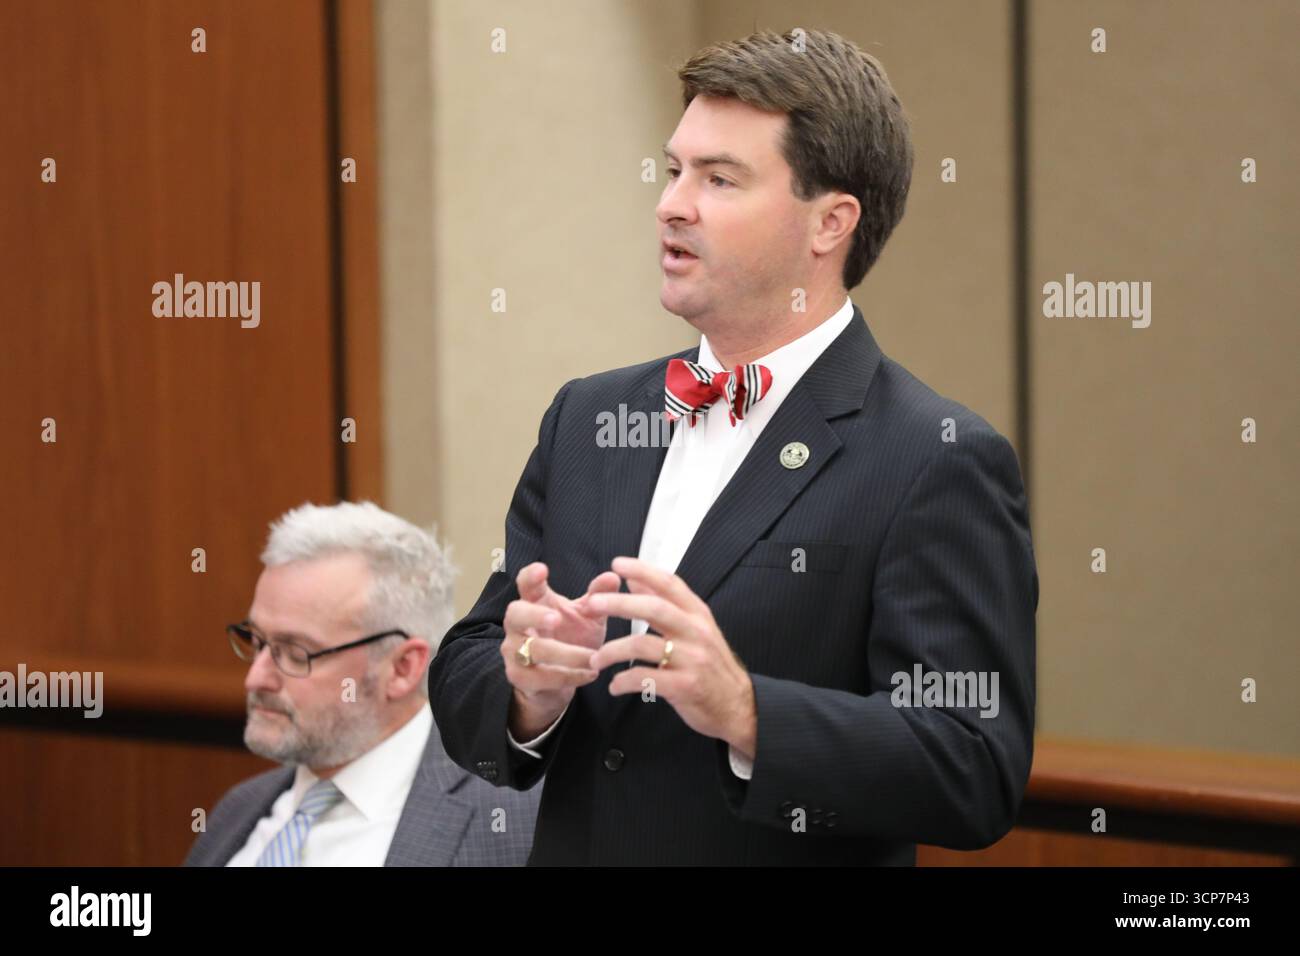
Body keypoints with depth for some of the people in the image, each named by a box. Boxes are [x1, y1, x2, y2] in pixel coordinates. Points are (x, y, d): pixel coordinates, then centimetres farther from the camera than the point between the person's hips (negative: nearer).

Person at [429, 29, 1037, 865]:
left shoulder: (941, 464, -15)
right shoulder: (587, 418, 3)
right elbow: (462, 682, 3)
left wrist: (746, 712, -33)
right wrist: (531, 691, -18)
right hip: (569, 842, 5)